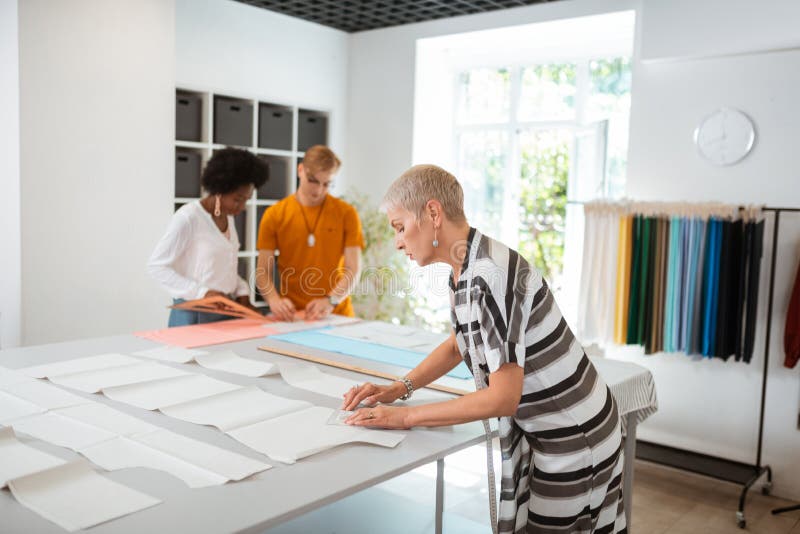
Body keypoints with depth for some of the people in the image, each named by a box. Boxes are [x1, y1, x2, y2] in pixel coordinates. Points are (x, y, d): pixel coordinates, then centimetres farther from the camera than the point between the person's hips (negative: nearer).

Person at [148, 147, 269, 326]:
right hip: (193, 314, -6)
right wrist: (201, 293, -22)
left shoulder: (227, 216, 7)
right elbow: (156, 266, -15)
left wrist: (241, 291, 0)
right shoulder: (187, 218, -15)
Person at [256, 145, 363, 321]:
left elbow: (353, 270, -3)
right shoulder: (274, 215, 3)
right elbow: (263, 271, 1)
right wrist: (274, 300, -18)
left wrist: (331, 301, -19)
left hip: (337, 315, 0)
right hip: (290, 316, 1)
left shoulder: (346, 214, 2)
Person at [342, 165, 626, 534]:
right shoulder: (464, 269, 0)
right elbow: (458, 345, 17)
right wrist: (396, 389, 5)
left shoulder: (490, 275, -28)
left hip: (573, 438, -8)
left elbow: (502, 398, -27)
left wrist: (405, 416, -21)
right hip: (540, 429, 8)